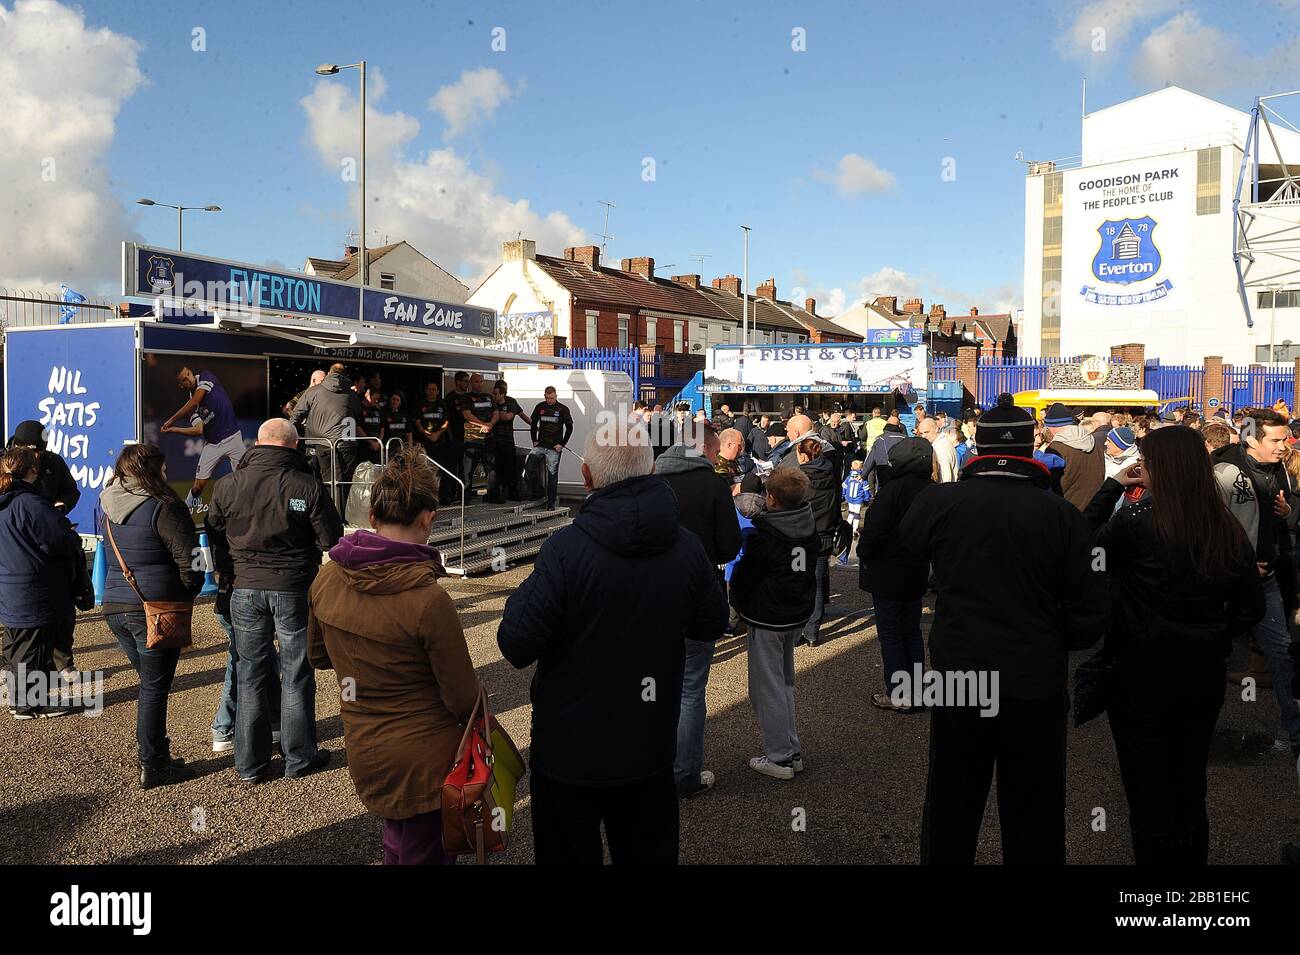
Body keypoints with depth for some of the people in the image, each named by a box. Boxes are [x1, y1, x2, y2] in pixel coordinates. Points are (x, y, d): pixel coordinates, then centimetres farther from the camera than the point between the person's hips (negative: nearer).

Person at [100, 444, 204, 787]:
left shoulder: (108, 507, 10)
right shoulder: (162, 507, -12)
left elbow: (109, 558, 16)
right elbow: (190, 560, -13)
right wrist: (185, 596, 3)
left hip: (115, 606, 7)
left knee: (150, 683, 20)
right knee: (154, 688, 2)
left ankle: (155, 754, 27)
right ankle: (152, 766, 10)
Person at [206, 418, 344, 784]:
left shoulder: (228, 485, -4)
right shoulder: (309, 487, -14)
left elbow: (215, 538, 7)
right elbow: (331, 541, -9)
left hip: (246, 589, 3)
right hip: (294, 589, -2)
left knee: (250, 675, 13)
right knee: (297, 676, 10)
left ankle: (250, 765, 21)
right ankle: (299, 758, 21)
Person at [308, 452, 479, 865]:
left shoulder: (326, 580, -8)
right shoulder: (428, 601, -26)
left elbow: (318, 656, 10)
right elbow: (463, 698, -16)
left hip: (361, 750, 6)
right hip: (424, 760, -6)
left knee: (399, 845, 28)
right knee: (426, 854, 13)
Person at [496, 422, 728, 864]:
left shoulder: (566, 548, -23)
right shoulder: (687, 546, -10)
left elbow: (517, 646, -21)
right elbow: (711, 625, 4)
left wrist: (523, 593, -2)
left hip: (569, 749, -3)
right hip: (651, 746, 4)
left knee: (568, 851, 17)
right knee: (649, 851, 23)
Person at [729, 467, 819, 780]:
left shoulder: (762, 534, -21)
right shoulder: (810, 527, -1)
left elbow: (743, 575, -11)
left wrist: (739, 605, 6)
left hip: (767, 619, -7)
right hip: (799, 615, 7)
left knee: (767, 686, 4)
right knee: (785, 681, 20)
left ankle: (779, 757, 9)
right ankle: (793, 752, 26)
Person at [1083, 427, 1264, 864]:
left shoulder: (1136, 522, -19)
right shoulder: (1229, 530, -2)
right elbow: (1251, 607, 4)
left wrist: (1111, 486, -1)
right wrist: (1213, 638, 12)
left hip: (1143, 672, -5)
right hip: (1205, 672, 5)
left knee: (1149, 794, 9)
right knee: (1191, 788, 20)